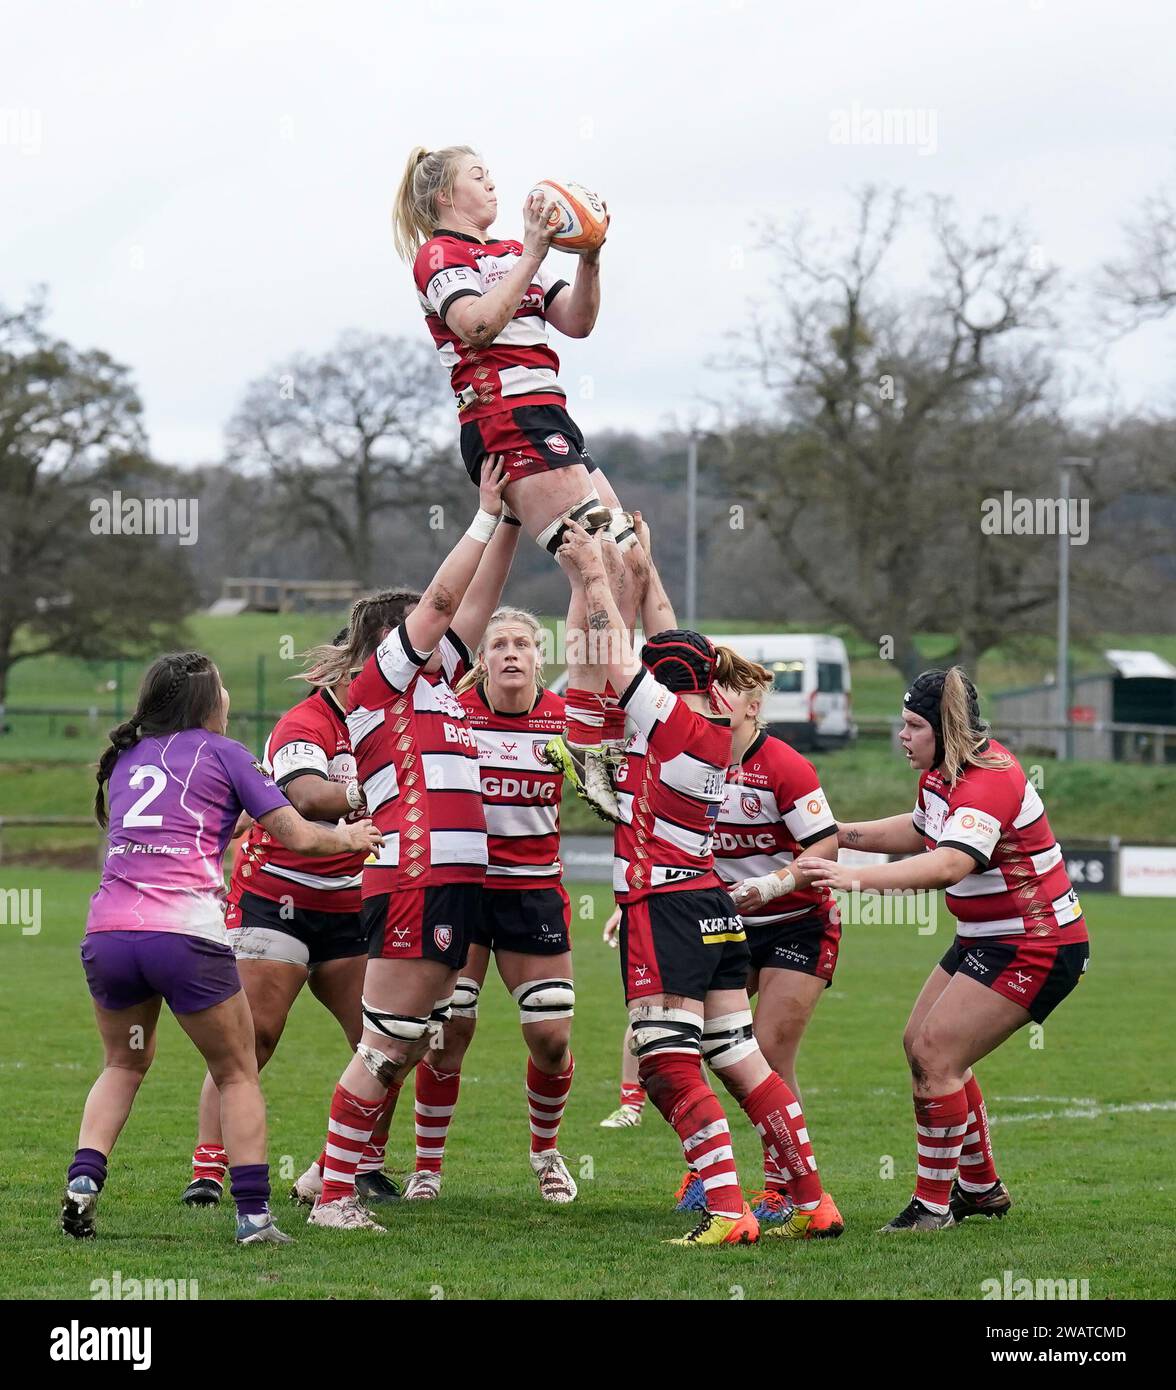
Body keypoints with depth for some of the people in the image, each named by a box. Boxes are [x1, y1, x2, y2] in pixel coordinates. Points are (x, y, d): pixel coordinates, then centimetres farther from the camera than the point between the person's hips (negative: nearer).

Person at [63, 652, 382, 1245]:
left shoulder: (125, 757, 21)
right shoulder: (223, 753, 8)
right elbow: (297, 836, 7)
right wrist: (348, 837, 27)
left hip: (106, 930, 4)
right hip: (185, 931, -4)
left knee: (124, 1065, 25)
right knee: (237, 1074, 11)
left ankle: (83, 1177, 5)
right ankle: (253, 1213, 1)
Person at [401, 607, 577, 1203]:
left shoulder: (563, 718, -2)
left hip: (534, 891, 2)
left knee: (552, 1036, -1)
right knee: (449, 1029, -7)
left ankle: (546, 1150, 26)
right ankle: (427, 1165, 10)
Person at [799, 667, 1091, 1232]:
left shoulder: (989, 781, -26)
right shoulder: (941, 774, 5)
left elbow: (949, 865, -43)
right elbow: (920, 832, 28)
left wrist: (860, 878, -51)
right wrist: (841, 835, 21)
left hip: (1036, 946, -11)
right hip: (985, 939, 11)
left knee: (935, 1054, -15)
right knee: (921, 1043, 13)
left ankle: (934, 1205, -6)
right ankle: (981, 1187, 26)